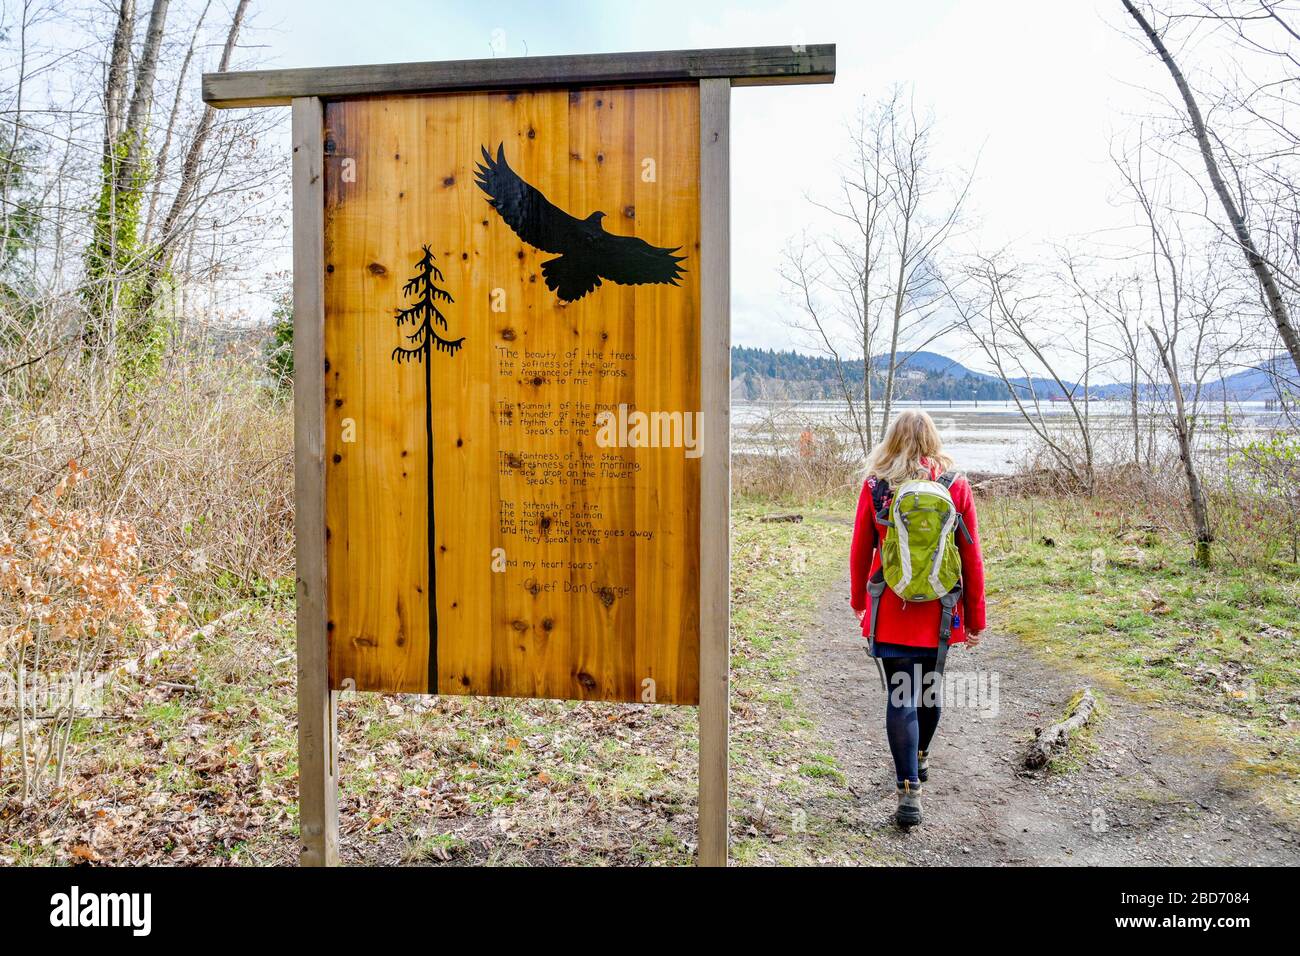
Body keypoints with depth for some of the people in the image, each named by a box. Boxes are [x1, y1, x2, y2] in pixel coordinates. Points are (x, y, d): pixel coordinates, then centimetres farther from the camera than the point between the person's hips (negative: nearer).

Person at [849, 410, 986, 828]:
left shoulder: (875, 487, -5)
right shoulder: (956, 486, -3)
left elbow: (860, 552, 1)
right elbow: (971, 557, -1)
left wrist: (858, 600, 17)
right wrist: (975, 617, 8)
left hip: (890, 612, -2)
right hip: (939, 612, 2)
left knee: (900, 695, 2)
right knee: (930, 686, 22)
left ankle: (909, 790, -3)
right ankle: (919, 758, 44)